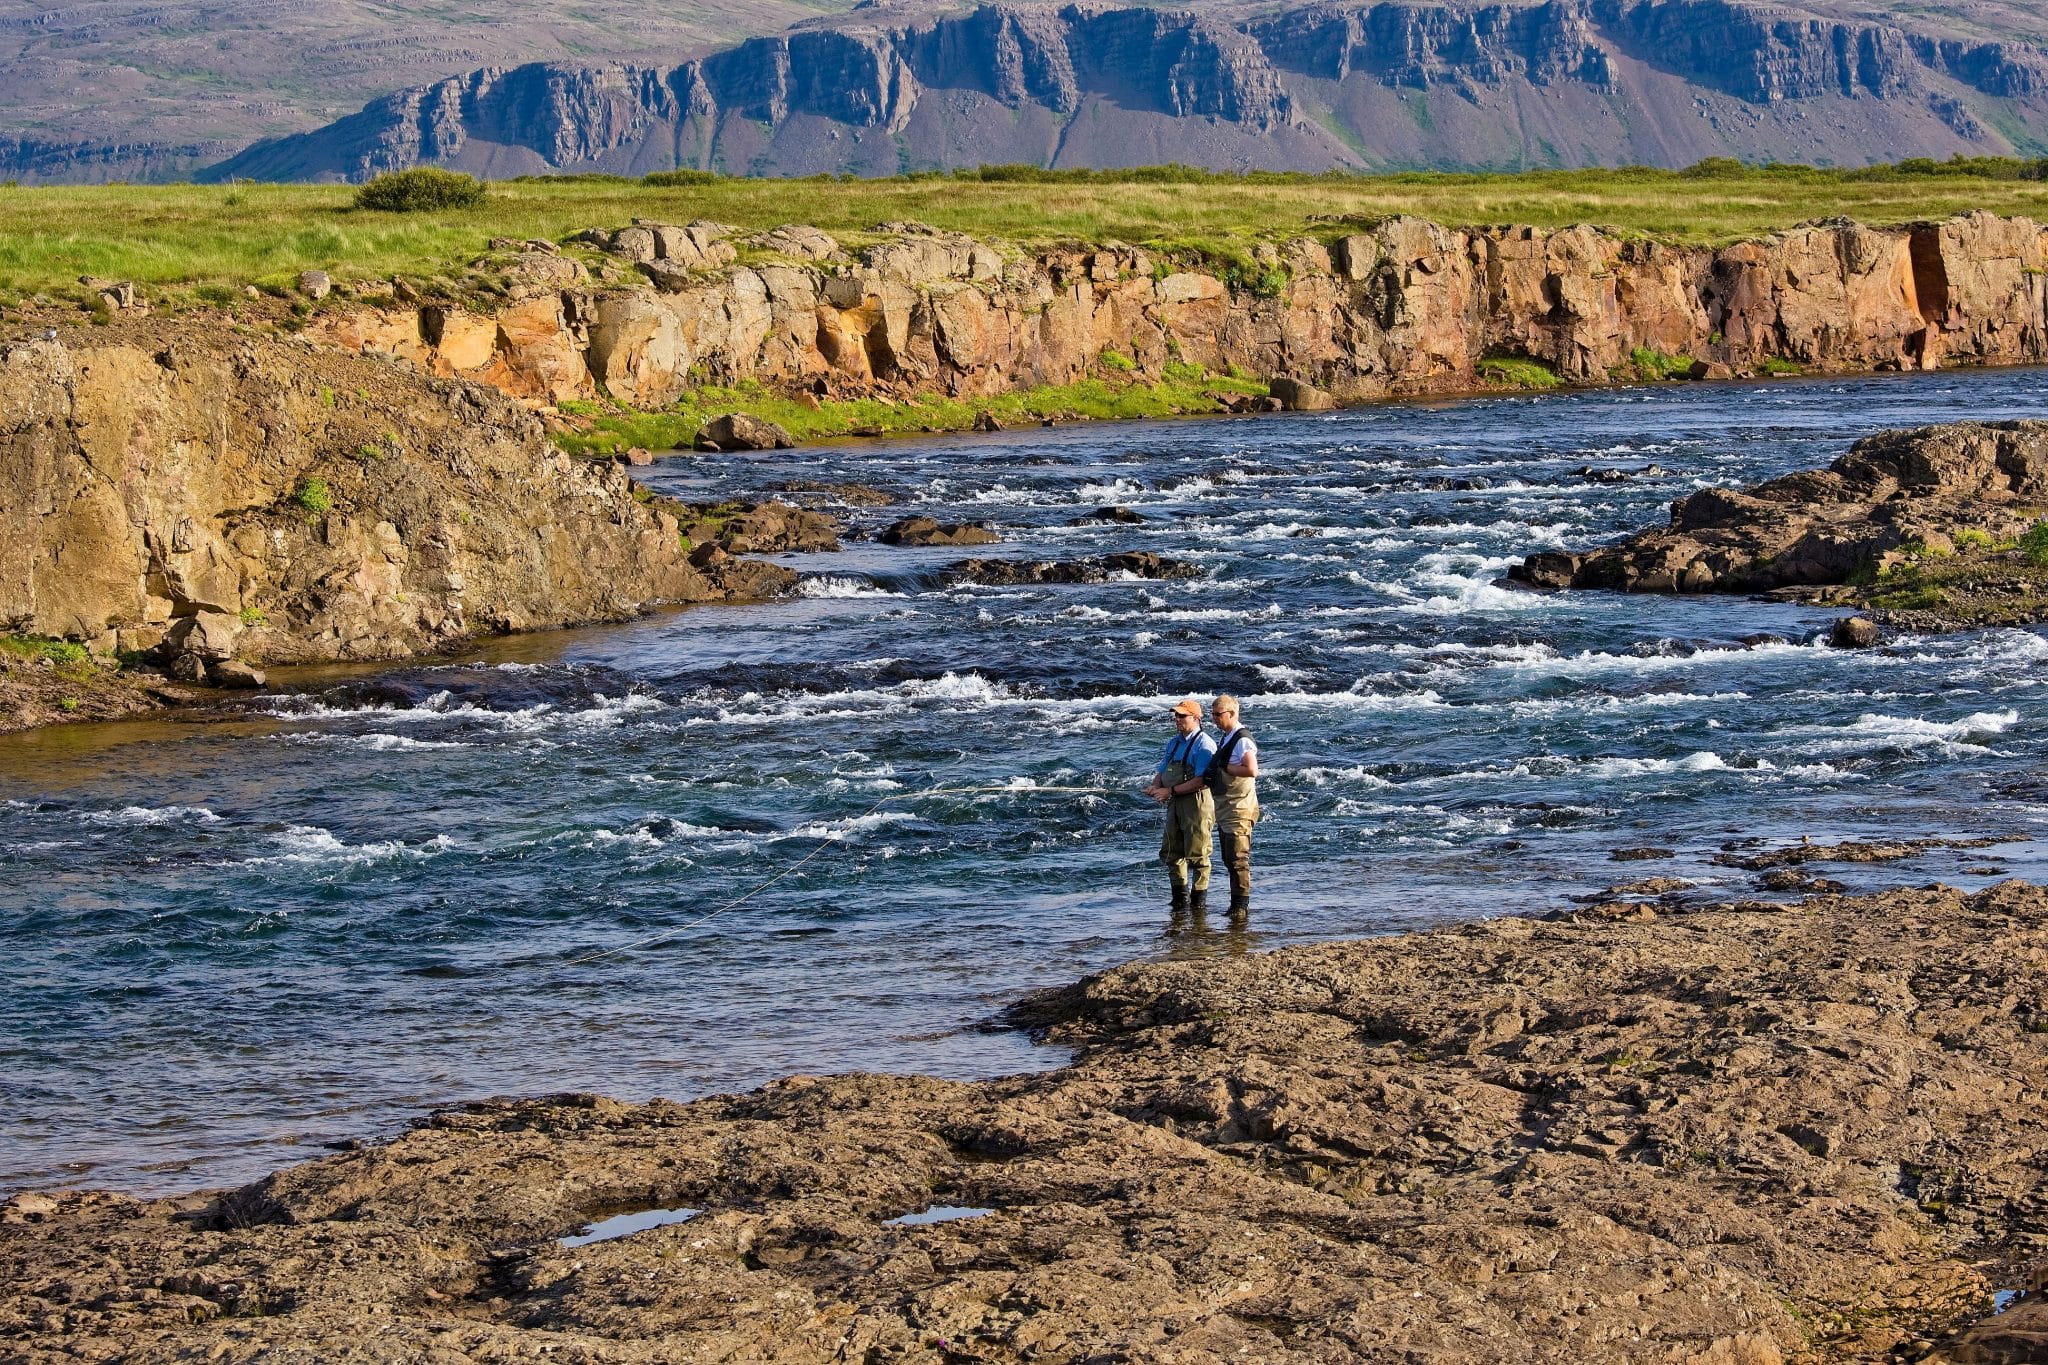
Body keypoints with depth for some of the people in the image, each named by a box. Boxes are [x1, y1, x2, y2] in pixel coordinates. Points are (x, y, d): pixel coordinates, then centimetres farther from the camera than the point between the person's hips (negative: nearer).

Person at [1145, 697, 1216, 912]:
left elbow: (1202, 781, -20)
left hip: (1197, 803, -9)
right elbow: (1162, 771, 20)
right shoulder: (1174, 743, 16)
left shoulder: (1203, 744, -12)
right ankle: (1180, 900, 22)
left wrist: (1171, 791, -20)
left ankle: (1199, 901, 1)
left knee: (1196, 854, -5)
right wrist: (1156, 787, -3)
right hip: (1175, 805, 9)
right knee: (1171, 853, 12)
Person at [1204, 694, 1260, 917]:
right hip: (1224, 807, 10)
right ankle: (1236, 904, 17)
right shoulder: (1223, 738, 16)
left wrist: (1224, 768, -18)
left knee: (1238, 858, -9)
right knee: (1229, 859, 12)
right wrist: (1210, 775, 9)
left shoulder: (1242, 740, -14)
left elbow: (1251, 770, -24)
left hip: (1239, 807, -10)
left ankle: (1241, 904, -6)